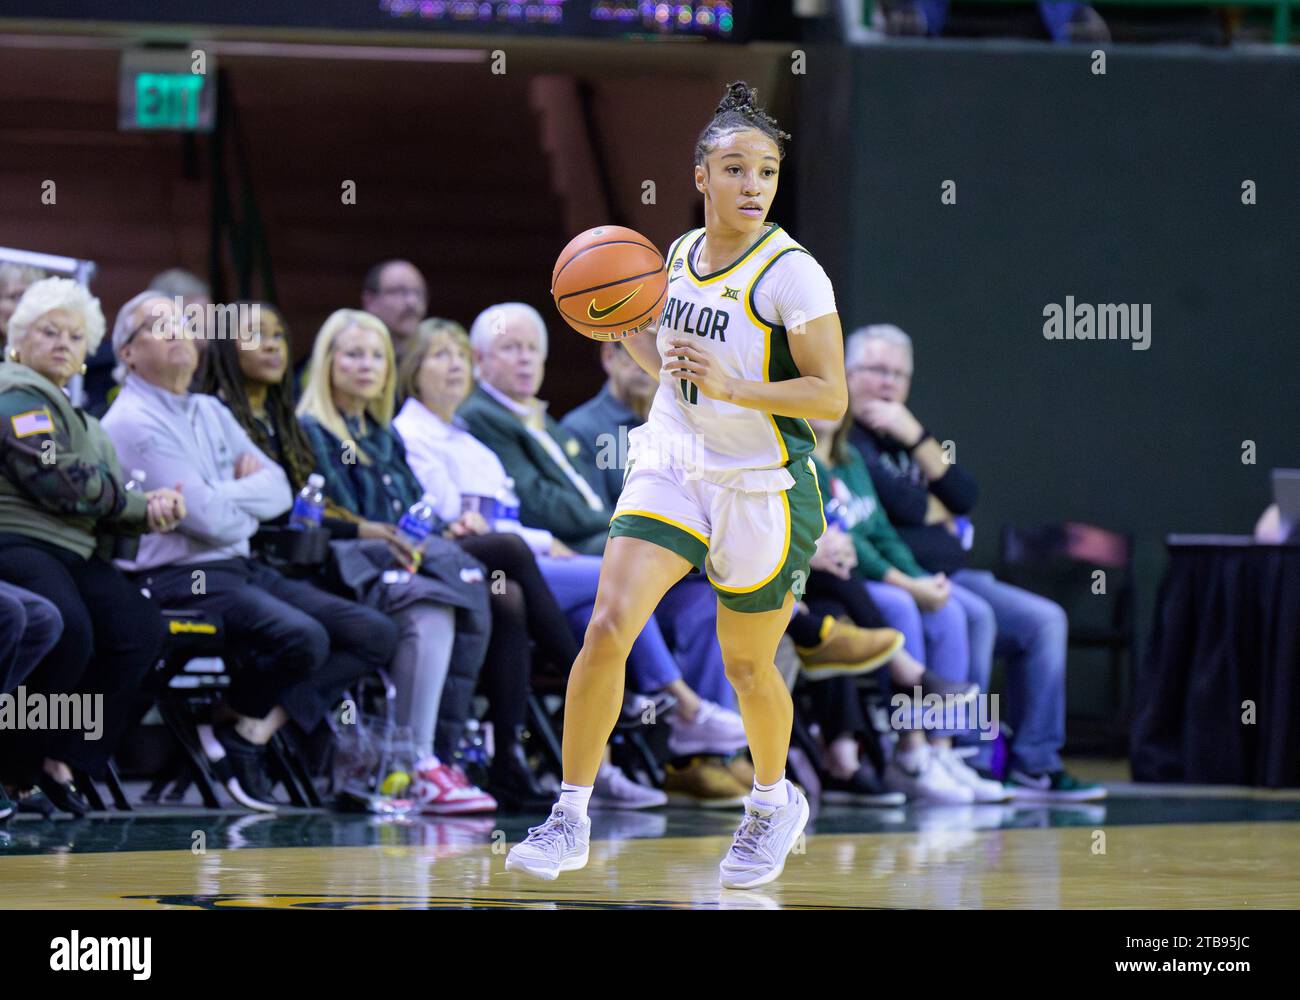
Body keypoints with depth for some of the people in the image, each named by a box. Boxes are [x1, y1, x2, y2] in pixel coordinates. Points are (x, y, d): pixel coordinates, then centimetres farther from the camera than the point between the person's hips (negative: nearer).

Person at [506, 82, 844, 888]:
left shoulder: (792, 273, -15)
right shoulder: (682, 256, 5)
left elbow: (831, 397, -17)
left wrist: (732, 387, -29)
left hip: (762, 489, -4)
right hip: (671, 469, 4)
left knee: (748, 668, 10)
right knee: (607, 630, -14)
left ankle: (775, 804, 39)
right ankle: (570, 820, -7)